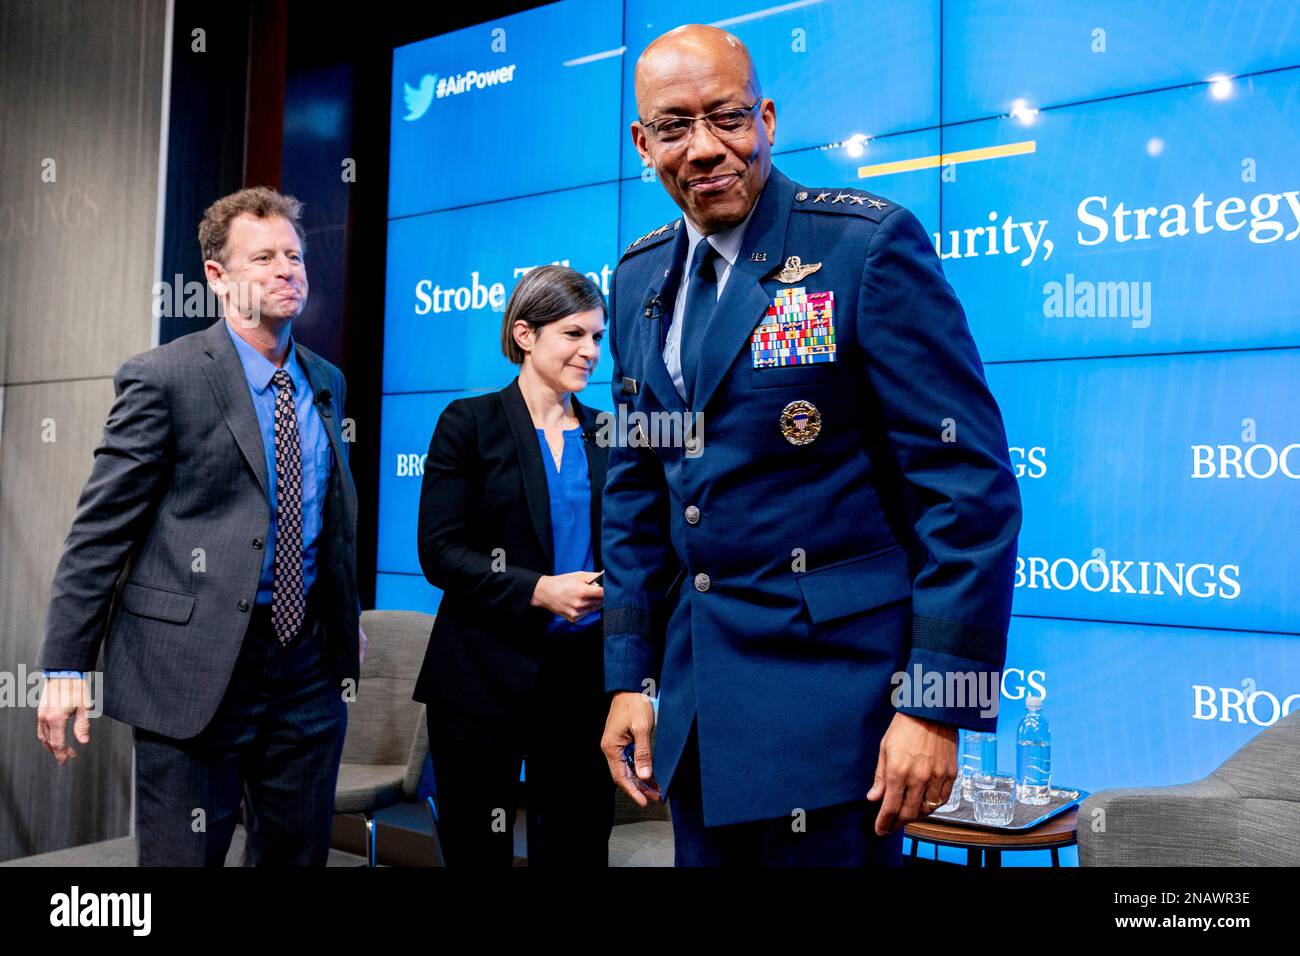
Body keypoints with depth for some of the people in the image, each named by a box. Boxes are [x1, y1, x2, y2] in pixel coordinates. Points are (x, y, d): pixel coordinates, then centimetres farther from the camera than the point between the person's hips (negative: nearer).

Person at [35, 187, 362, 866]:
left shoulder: (325, 383, 10)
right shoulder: (163, 377, -8)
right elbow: (100, 529, -9)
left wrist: (348, 617, 20)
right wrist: (66, 664, -11)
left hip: (307, 661, 6)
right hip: (194, 668, -5)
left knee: (298, 854, 16)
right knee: (185, 856, 6)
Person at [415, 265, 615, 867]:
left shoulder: (604, 434, 10)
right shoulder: (469, 422, -2)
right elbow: (439, 553, -9)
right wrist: (538, 591, -19)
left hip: (582, 675, 4)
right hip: (483, 675, -3)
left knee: (576, 844, 11)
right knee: (476, 848, 8)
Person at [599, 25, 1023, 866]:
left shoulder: (869, 245, -11)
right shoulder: (640, 279, 8)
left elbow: (969, 483, -14)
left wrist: (938, 703, -16)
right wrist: (629, 677, 9)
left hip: (834, 685, -6)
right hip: (695, 690, 6)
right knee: (706, 854, 17)